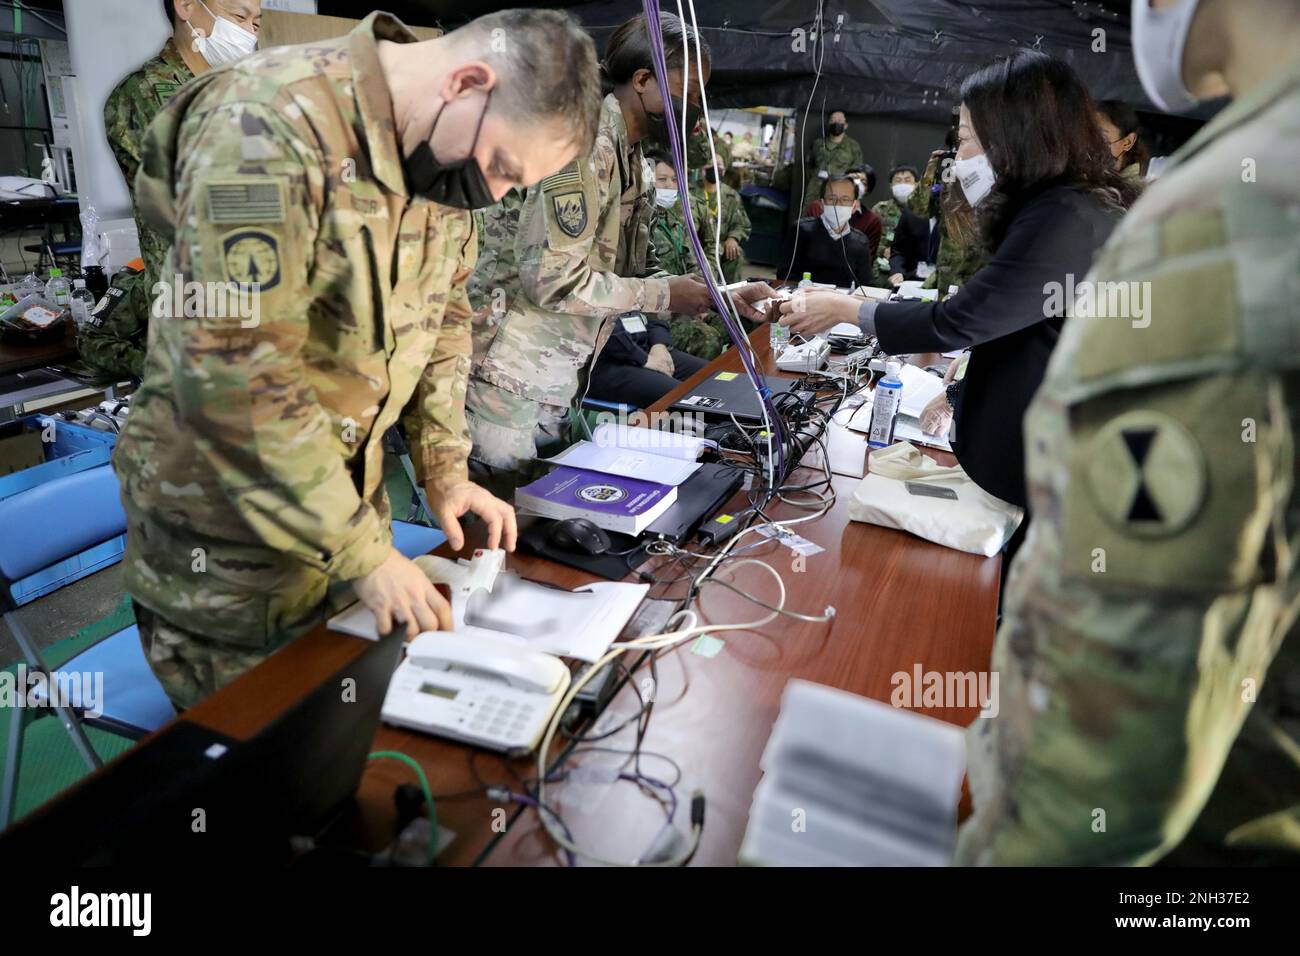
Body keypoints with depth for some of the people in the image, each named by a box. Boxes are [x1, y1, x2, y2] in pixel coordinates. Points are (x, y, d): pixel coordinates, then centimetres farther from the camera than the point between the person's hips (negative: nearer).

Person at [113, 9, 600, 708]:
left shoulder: (445, 149, 0)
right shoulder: (270, 124, -26)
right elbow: (234, 376, -29)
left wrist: (444, 471, 2)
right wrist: (361, 549, -23)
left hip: (347, 496, 7)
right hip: (225, 535, -6)